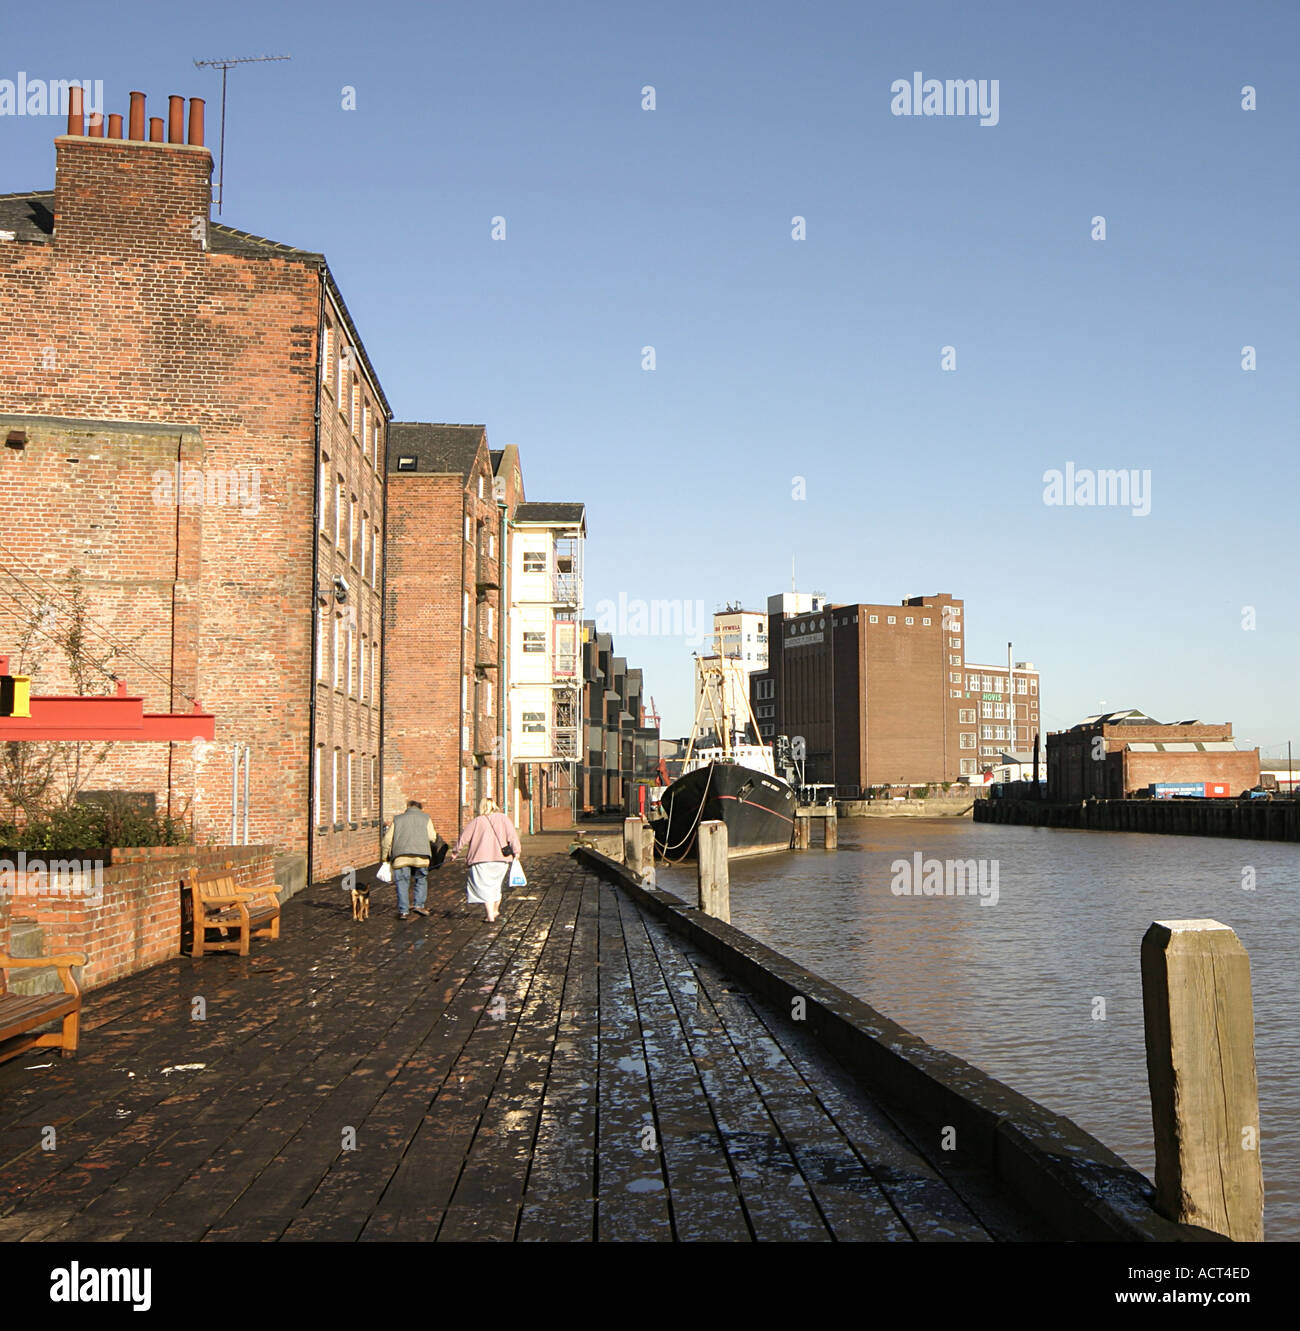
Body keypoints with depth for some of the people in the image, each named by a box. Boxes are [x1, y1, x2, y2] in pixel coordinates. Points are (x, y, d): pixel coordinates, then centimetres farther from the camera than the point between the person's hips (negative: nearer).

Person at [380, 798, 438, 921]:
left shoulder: (398, 819, 20)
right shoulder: (426, 818, 18)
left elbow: (388, 839, 15)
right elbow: (432, 837, 8)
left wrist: (384, 857, 24)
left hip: (400, 855, 1)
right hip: (421, 854, -1)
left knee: (402, 883, 7)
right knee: (421, 879, 18)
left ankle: (403, 911, 3)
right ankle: (419, 905, 10)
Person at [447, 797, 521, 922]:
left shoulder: (475, 822, 6)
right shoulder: (503, 818, 9)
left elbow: (463, 839, 8)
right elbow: (512, 835, -3)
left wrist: (455, 853, 19)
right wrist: (516, 851, -2)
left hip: (481, 860, -3)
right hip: (501, 859, 3)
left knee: (484, 887, 0)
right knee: (496, 885, 20)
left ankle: (490, 916, -8)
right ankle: (495, 911, 31)